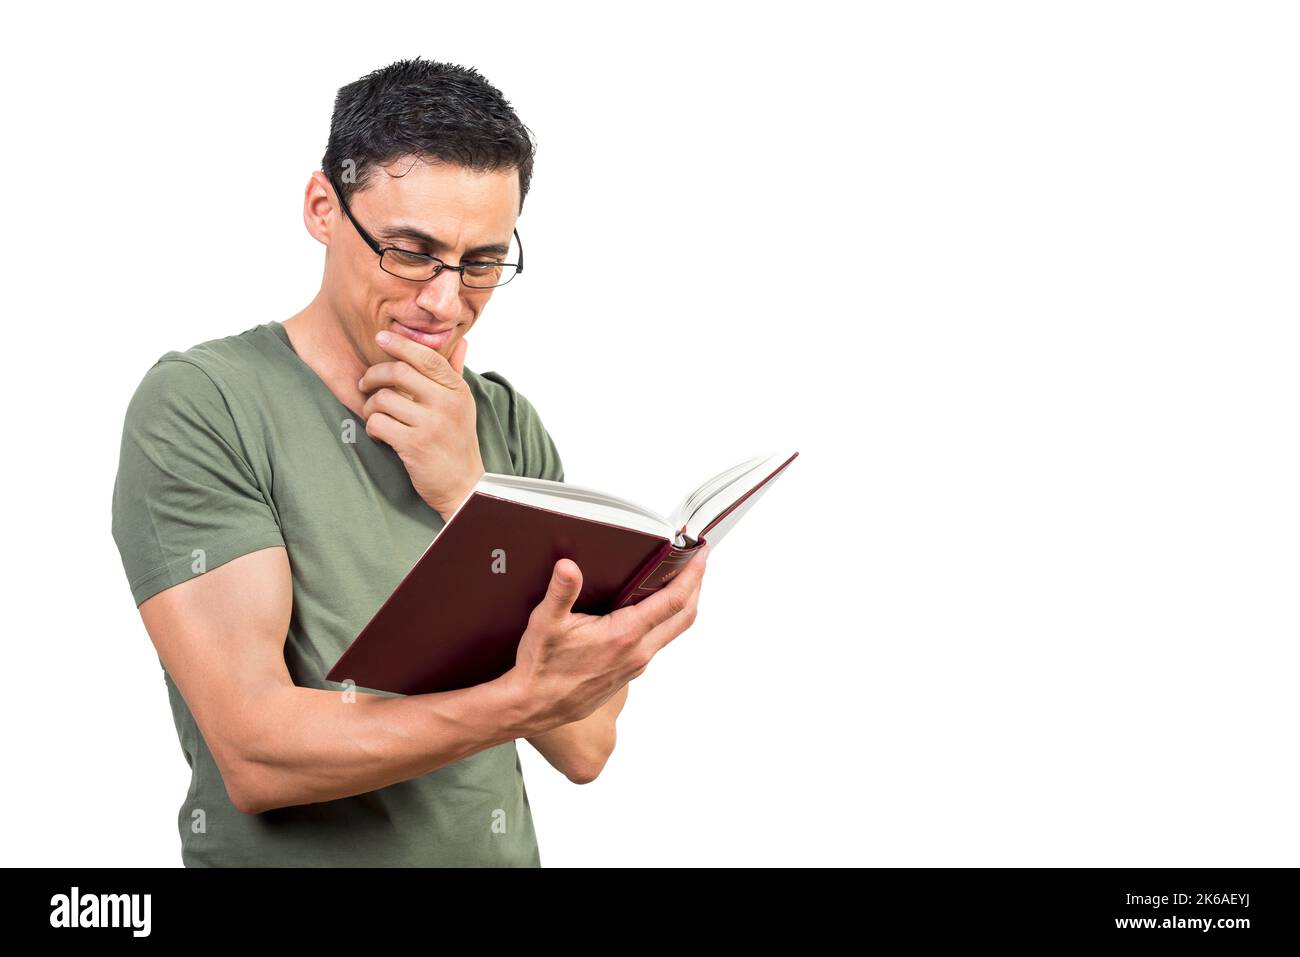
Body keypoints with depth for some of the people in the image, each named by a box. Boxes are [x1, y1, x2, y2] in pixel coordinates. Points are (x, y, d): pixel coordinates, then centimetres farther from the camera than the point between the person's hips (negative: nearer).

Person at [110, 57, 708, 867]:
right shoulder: (199, 405, -8)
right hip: (290, 853, -3)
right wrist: (527, 698, -28)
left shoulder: (509, 425, 4)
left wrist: (466, 494, -11)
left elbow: (584, 747, -3)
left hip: (501, 849, 3)